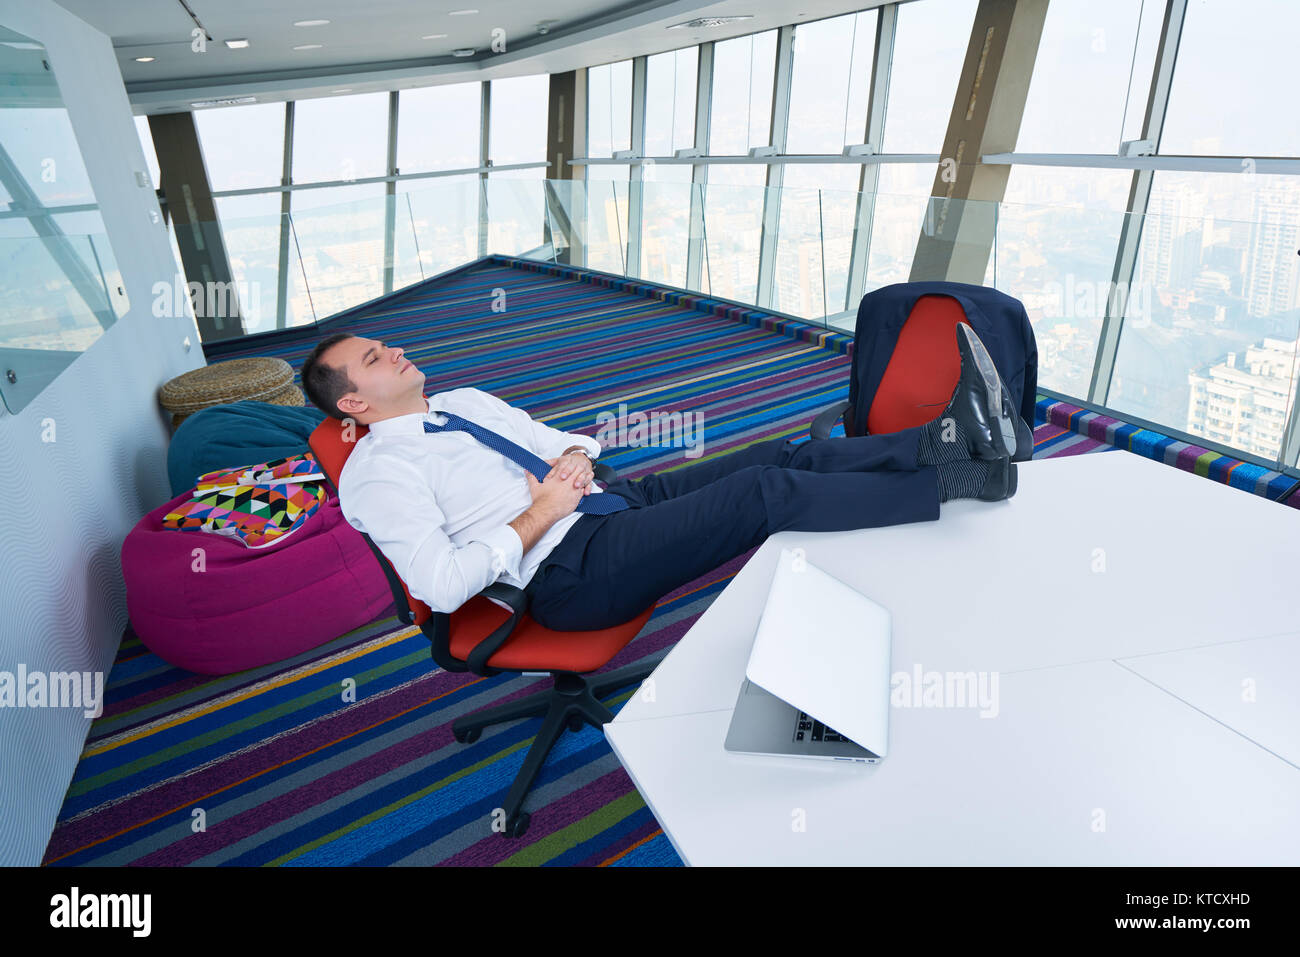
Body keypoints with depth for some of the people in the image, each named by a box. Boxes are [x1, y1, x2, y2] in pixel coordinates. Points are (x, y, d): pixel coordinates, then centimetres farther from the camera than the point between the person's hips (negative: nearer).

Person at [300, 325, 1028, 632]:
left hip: (613, 502, 8)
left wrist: (576, 456, -1)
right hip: (571, 571, -8)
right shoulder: (376, 473, -3)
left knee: (782, 456, -8)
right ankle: (951, 482, -12)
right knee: (763, 494, -22)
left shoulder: (464, 401, 20)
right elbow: (442, 587, -15)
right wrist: (538, 517, -13)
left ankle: (947, 438, -9)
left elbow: (569, 442, 23)